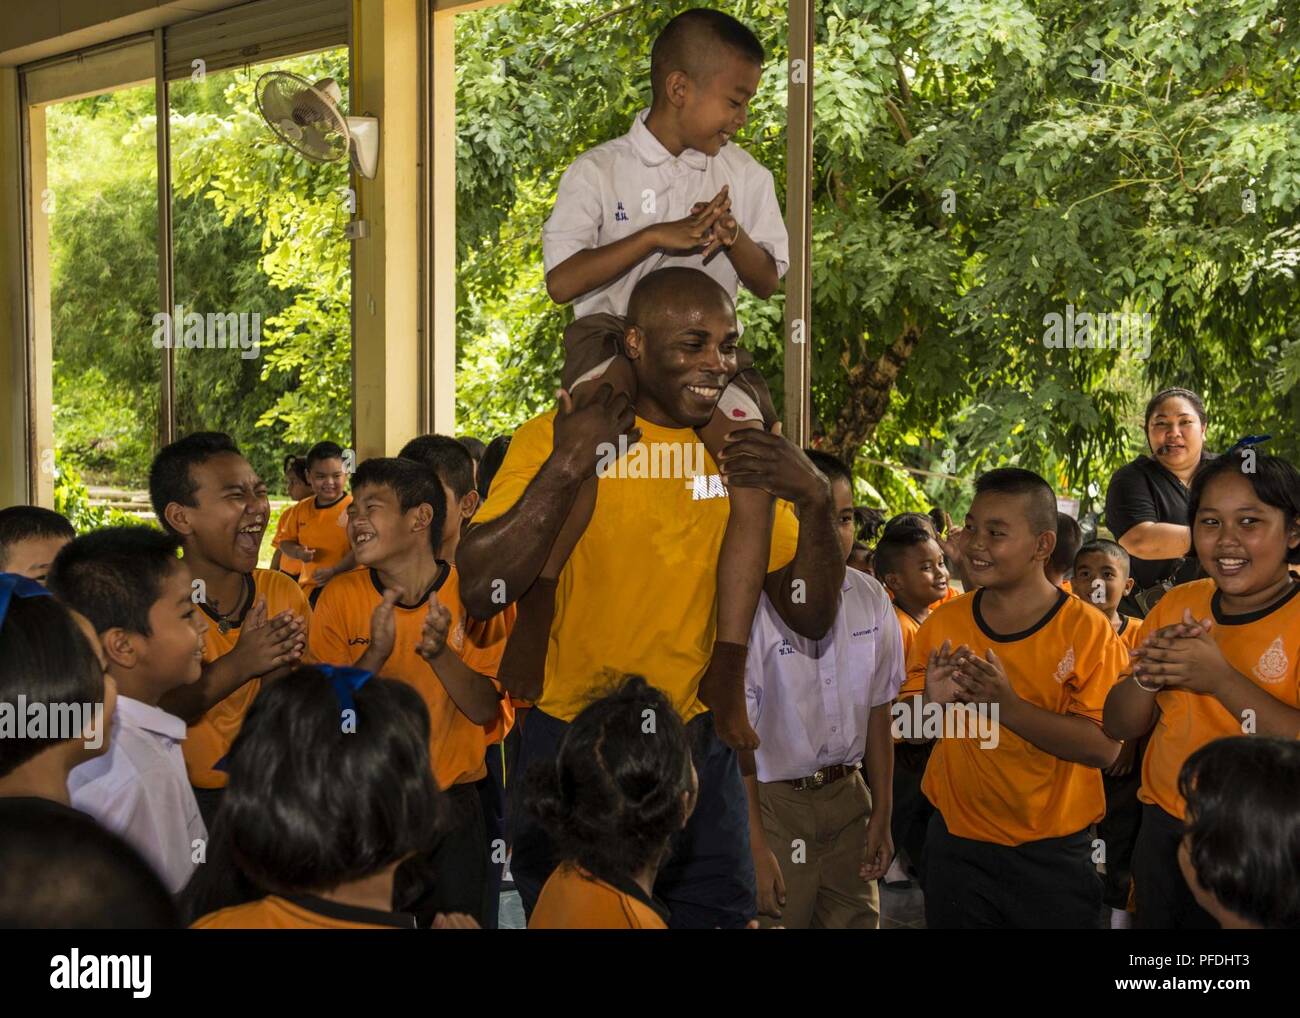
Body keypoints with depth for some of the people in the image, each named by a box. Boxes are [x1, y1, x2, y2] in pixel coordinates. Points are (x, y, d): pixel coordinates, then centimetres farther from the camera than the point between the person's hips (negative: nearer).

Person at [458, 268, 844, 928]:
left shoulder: (745, 456, 4)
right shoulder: (554, 438, -7)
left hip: (697, 749, 3)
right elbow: (479, 593, -19)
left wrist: (815, 501, -14)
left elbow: (811, 618, 1)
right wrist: (565, 469, -24)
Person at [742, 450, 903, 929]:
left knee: (858, 919, 9)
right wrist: (755, 847, -16)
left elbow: (877, 710, 9)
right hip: (772, 802, -5)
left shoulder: (871, 599, 0)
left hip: (847, 795, 5)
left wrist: (881, 816, 9)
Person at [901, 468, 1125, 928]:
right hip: (957, 844, 3)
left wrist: (1007, 704, -30)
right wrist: (930, 703, -21)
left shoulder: (1086, 629, -12)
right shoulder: (942, 623, -1)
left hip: (1052, 854, -3)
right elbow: (900, 725, 2)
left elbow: (1103, 748, -19)